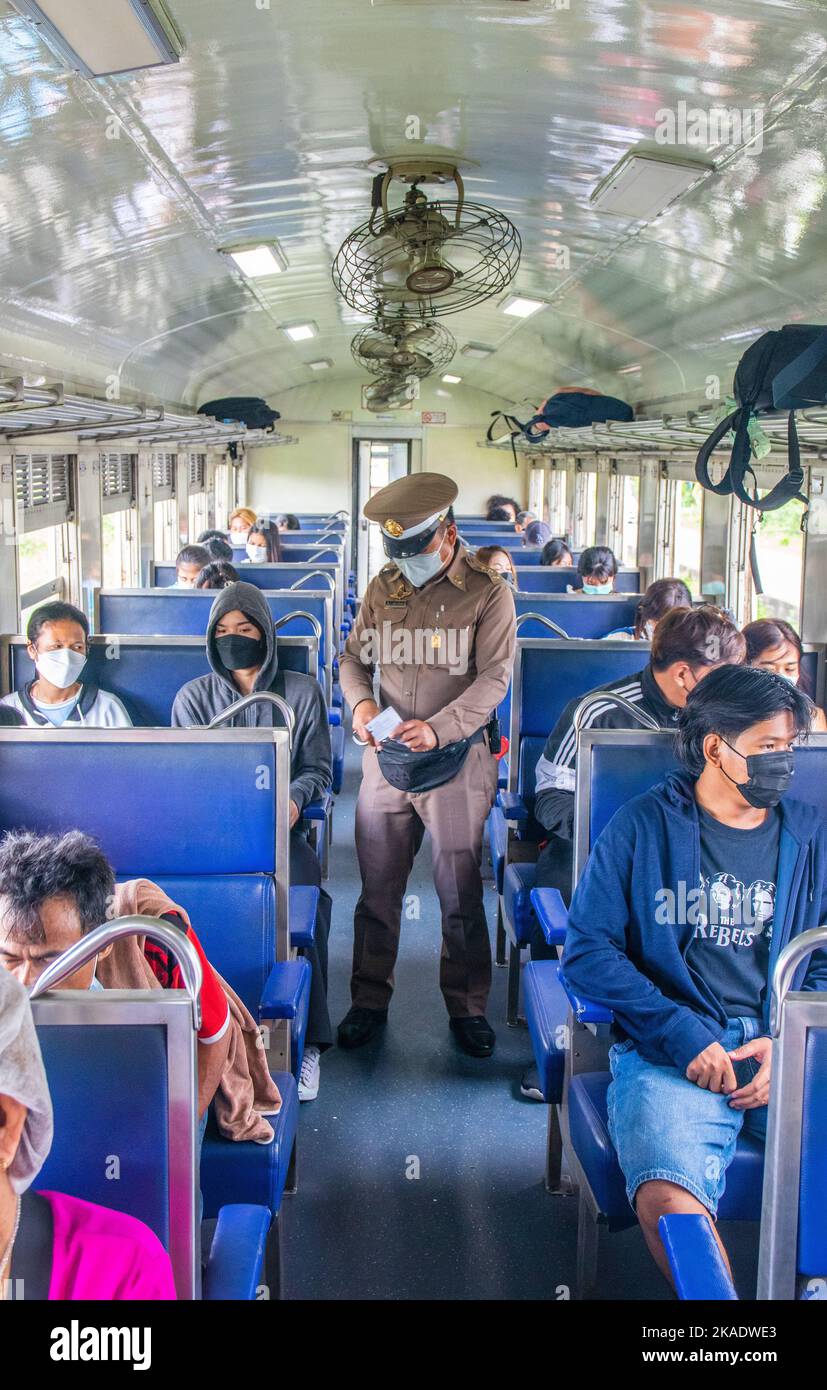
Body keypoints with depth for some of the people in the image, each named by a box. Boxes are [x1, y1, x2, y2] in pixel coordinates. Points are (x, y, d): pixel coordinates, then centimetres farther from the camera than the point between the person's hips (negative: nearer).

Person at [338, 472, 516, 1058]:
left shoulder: (488, 592, -4)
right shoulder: (383, 588, 9)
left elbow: (494, 677, -11)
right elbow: (353, 657, 15)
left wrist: (438, 728, -23)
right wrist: (361, 702, -7)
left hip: (456, 759, -3)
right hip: (385, 755, 4)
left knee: (460, 891, 3)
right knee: (378, 887, 9)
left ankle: (468, 1006, 19)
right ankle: (370, 1001, 23)